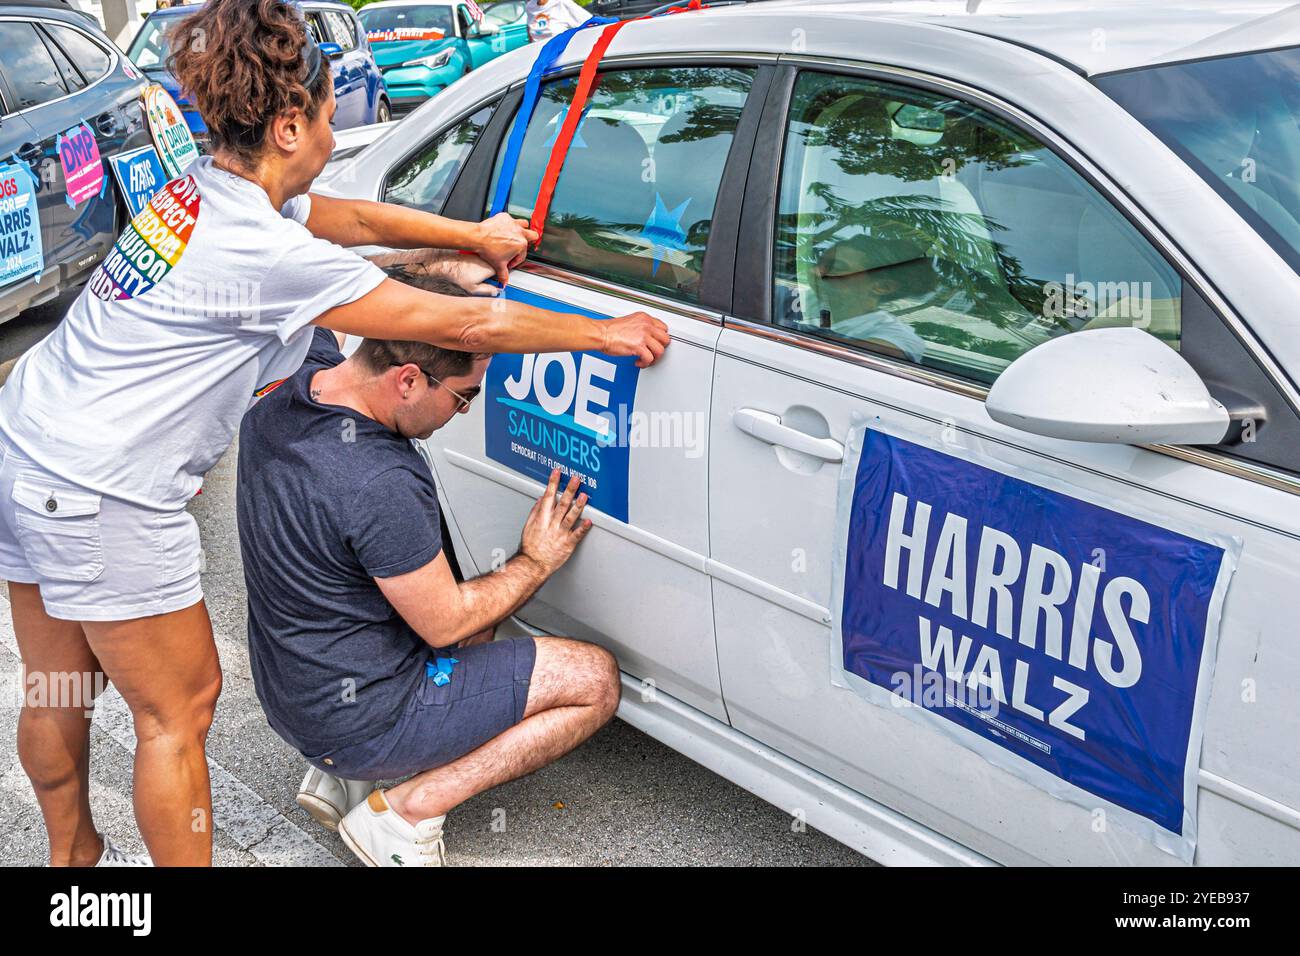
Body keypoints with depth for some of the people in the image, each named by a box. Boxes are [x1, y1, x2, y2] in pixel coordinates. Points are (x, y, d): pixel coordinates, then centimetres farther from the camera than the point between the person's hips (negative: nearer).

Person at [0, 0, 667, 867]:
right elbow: (467, 324, -19)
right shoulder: (269, 253, -23)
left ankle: (73, 853, 45)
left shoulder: (204, 190, 4)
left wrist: (470, 234, 19)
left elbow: (357, 219, 19)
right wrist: (608, 334, -9)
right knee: (179, 709, 7)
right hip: (99, 496, -10)